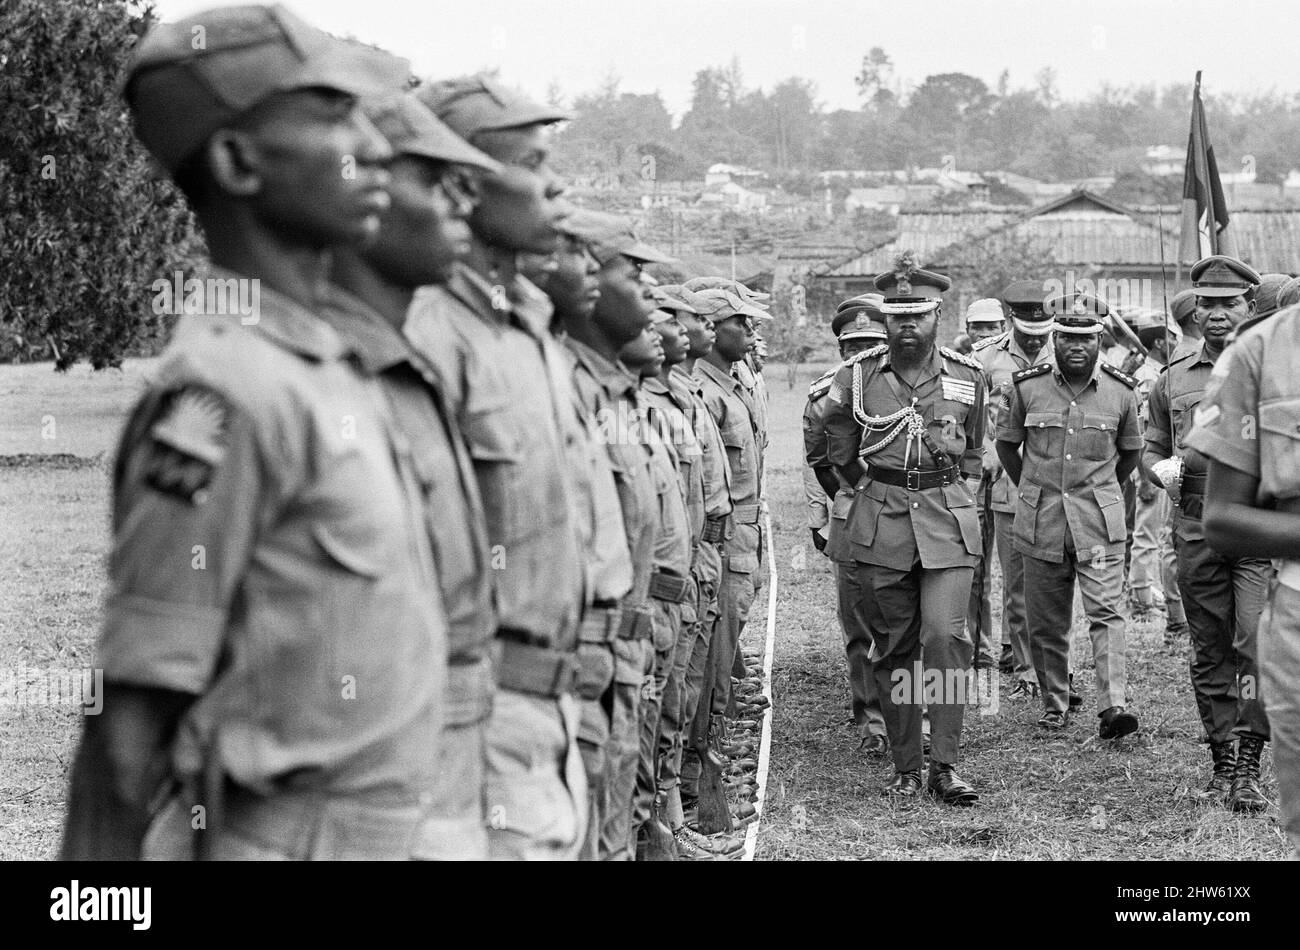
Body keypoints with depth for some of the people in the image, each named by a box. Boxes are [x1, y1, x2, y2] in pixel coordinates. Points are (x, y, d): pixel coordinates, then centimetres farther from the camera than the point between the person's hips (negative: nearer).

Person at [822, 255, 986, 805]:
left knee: (945, 636, -14)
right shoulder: (857, 375, 1)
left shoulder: (967, 377, 3)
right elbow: (839, 451, 17)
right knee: (892, 647, 4)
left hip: (948, 518, -1)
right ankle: (904, 769, 11)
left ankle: (945, 765, -10)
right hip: (880, 524, 1)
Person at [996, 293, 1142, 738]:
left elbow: (1130, 451, 16)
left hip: (1100, 521, -1)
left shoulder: (1121, 390, 1)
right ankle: (1054, 704, 19)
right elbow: (1006, 444, 13)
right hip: (1041, 522, 1)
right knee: (1046, 621, 6)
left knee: (1106, 610, -12)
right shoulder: (1026, 387, -1)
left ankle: (1114, 705, -20)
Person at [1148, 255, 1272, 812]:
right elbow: (1151, 448, 22)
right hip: (1197, 531, 3)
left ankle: (1248, 766, -11)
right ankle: (1222, 761, 17)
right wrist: (1162, 468, 1)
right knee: (1209, 653, 8)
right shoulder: (1173, 379, 13)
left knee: (1258, 641, -14)